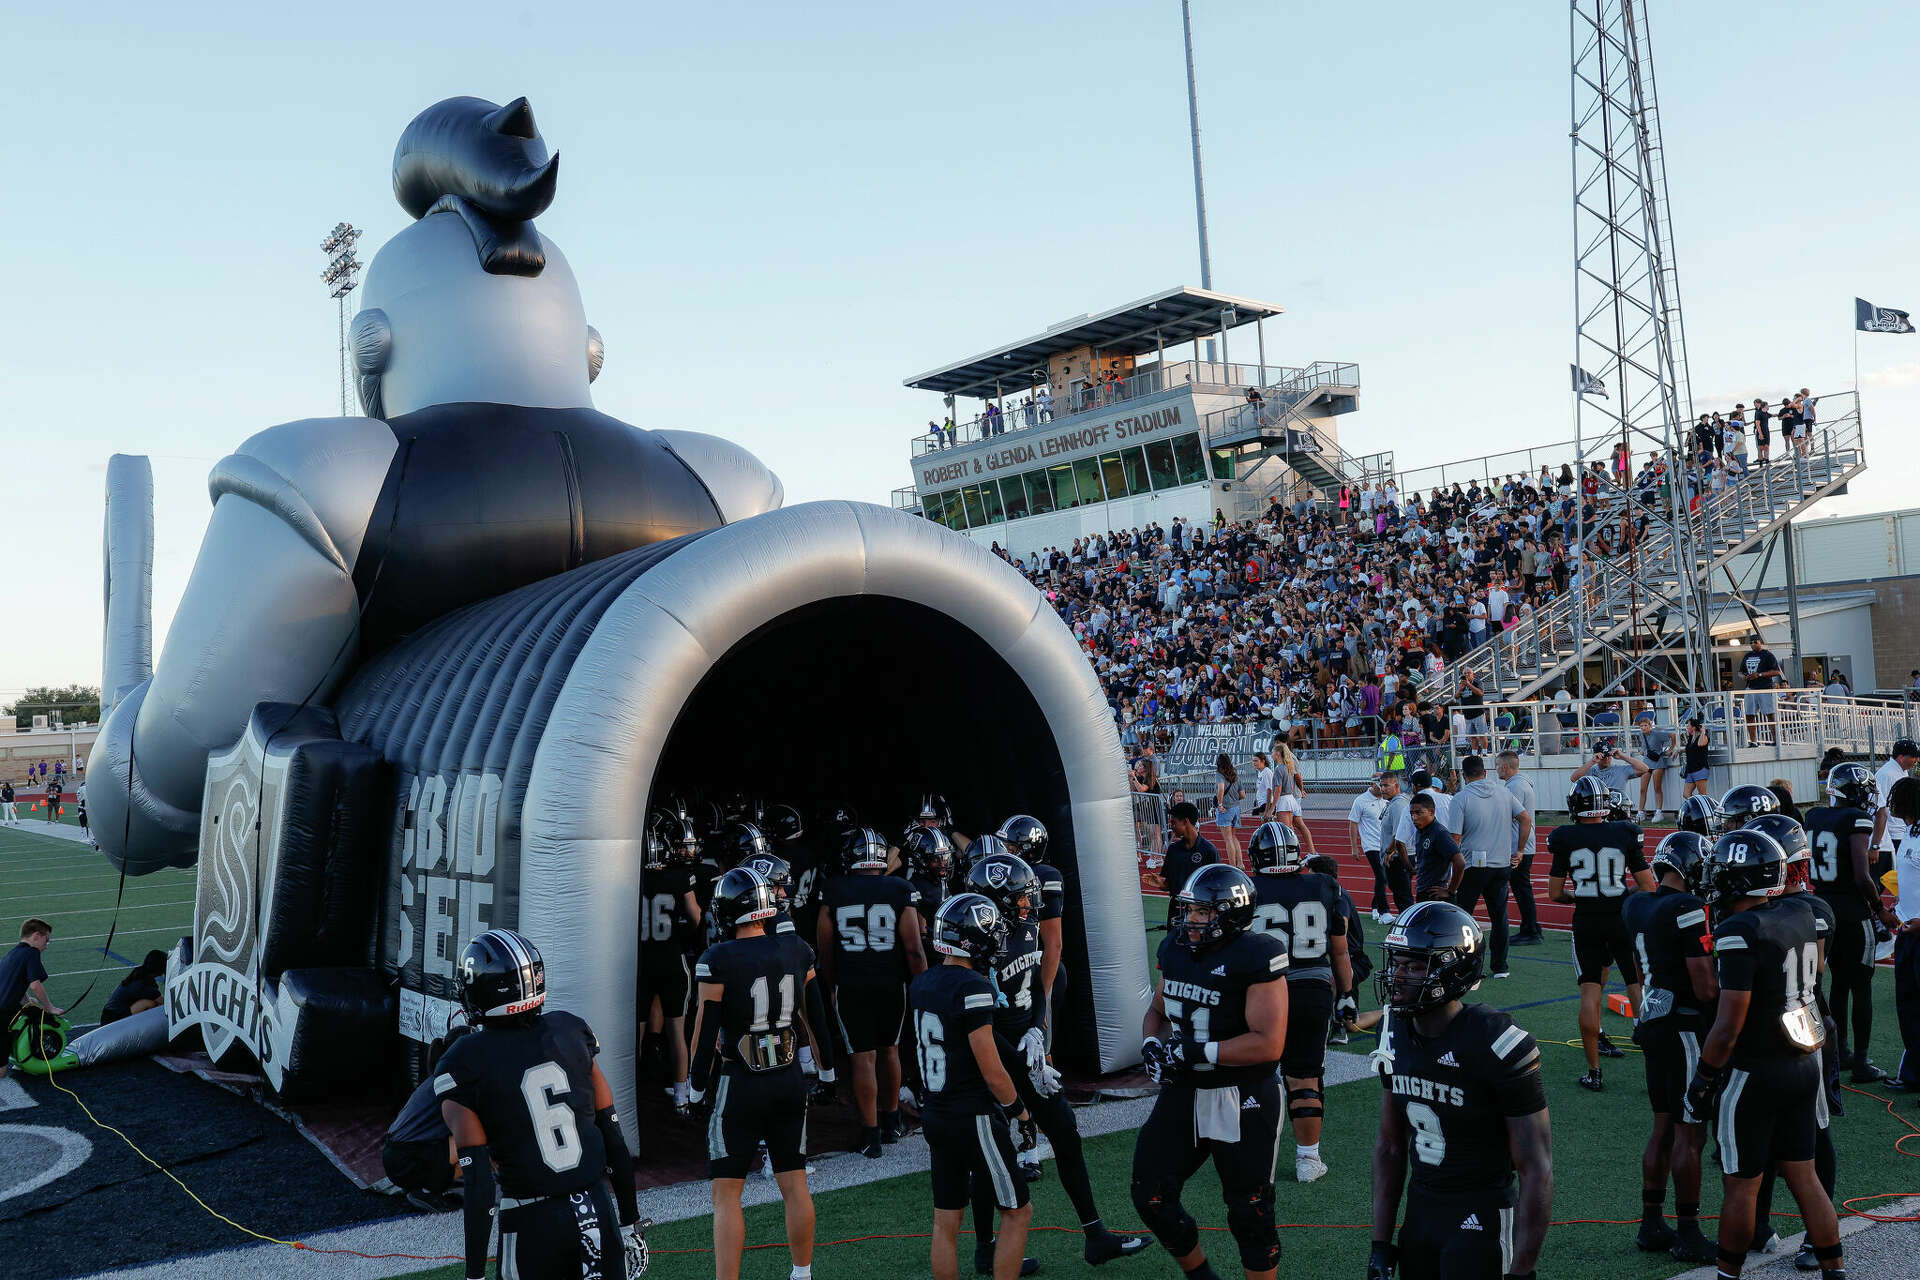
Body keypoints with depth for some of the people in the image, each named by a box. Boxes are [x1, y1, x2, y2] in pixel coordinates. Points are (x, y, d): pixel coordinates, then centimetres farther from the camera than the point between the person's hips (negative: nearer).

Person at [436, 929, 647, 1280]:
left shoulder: (464, 1066, -11)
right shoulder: (570, 1031, 0)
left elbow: (478, 1184, -13)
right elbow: (615, 1142, 3)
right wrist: (630, 1224, 13)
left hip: (532, 1224, -3)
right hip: (598, 1211, 3)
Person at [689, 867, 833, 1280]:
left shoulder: (718, 960, -14)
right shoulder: (796, 950, 0)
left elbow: (707, 1030, -10)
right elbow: (816, 1015, 8)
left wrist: (697, 1087, 2)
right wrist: (826, 1069, 20)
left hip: (741, 1085, -5)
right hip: (790, 1079, 5)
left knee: (726, 1193, 3)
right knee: (794, 1183, 16)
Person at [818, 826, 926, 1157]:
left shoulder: (833, 892, -5)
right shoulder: (901, 890, -8)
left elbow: (825, 948, 3)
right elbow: (913, 949, -9)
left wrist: (834, 984, 17)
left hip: (850, 987, -1)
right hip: (892, 984, 1)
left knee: (863, 1057, 5)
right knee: (889, 1049, 19)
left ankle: (871, 1135, 6)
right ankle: (891, 1121, 31)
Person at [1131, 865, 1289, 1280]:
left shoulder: (1256, 957, -19)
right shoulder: (1177, 949, 3)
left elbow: (1269, 1044, -24)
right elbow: (1157, 1010, 18)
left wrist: (1195, 1051, -25)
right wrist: (1153, 1044, -4)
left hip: (1243, 1103, -7)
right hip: (1183, 1094, 7)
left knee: (1250, 1214, 5)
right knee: (1151, 1197, 10)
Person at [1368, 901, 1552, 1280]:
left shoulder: (1497, 1045, -22)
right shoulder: (1395, 1035, -2)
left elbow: (1536, 1171, -17)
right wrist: (1381, 1244, 7)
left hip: (1483, 1217, -6)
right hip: (1420, 1207, 6)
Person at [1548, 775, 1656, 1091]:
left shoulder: (1566, 839, -5)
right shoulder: (1625, 834, -4)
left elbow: (1555, 893, -1)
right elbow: (1648, 888, -2)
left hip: (1585, 923, 0)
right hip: (1622, 920, 0)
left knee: (1590, 994, 4)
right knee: (1638, 987, 11)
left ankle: (1593, 1071, 7)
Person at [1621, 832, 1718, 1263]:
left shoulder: (1634, 905, 7)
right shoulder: (1689, 909, -18)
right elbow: (1706, 987, -19)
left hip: (1652, 1024, 8)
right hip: (1685, 1029, -8)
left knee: (1664, 1128, 16)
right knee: (1690, 1134, 2)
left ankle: (1651, 1226, 23)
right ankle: (1688, 1235, 10)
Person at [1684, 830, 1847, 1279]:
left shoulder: (1739, 932, -21)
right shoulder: (1800, 917, 2)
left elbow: (1729, 1027, -21)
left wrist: (1702, 1078, -9)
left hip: (1754, 1074, -7)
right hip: (1803, 1066, 7)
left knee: (1741, 1187, 6)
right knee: (1804, 1177, 16)